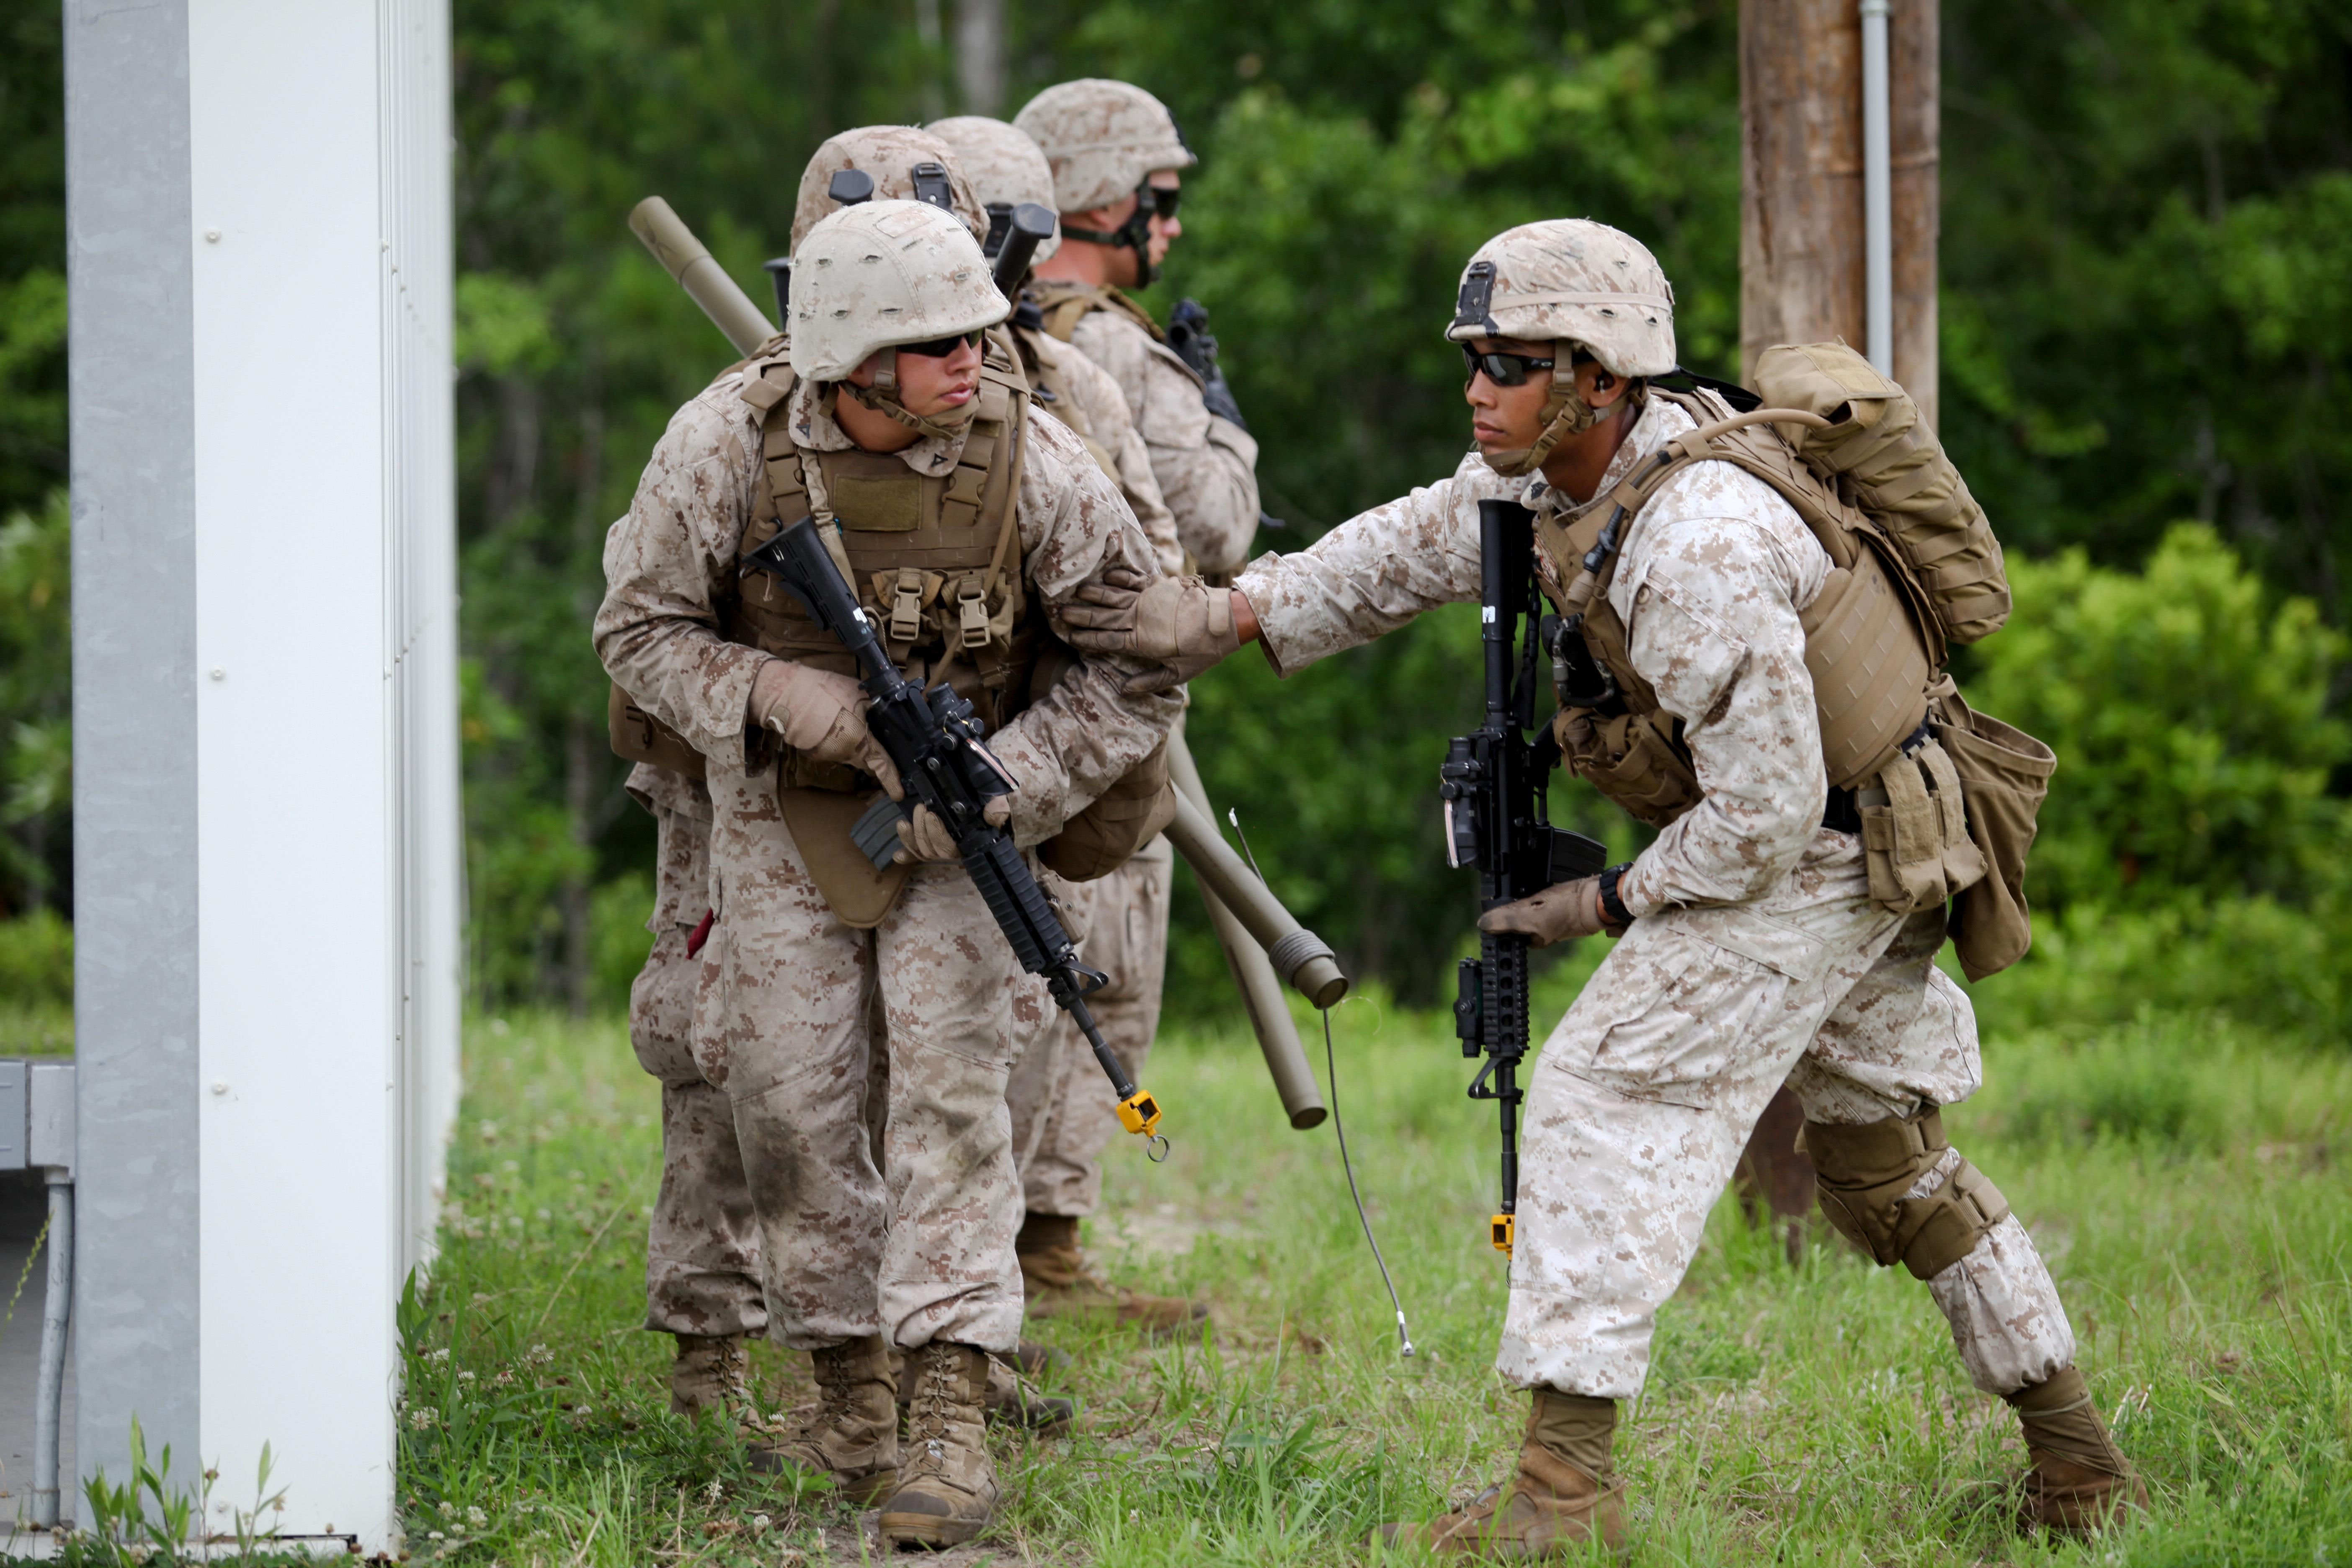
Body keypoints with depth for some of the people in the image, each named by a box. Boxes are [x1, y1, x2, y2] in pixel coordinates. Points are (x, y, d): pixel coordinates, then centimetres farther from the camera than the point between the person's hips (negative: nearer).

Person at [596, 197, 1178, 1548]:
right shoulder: (732, 443, -19)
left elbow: (1144, 669, -12)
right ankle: (851, 1404, 17)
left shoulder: (1028, 460, -21)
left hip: (960, 816, -2)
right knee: (792, 1104, 0)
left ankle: (952, 1422, -15)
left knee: (950, 1083, -14)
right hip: (784, 808, 2)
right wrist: (774, 695, -26)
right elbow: (640, 626, -7)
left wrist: (993, 791, -22)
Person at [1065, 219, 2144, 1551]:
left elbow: (1766, 813, -28)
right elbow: (1403, 556, 12)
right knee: (1893, 1162, 18)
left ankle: (1565, 1489, -16)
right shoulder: (1554, 470, -3)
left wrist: (1610, 904, -14)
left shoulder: (1698, 550, -31)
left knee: (1613, 1100, -13)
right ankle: (2079, 1462, 26)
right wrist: (1223, 616, 0)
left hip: (1809, 855, -10)